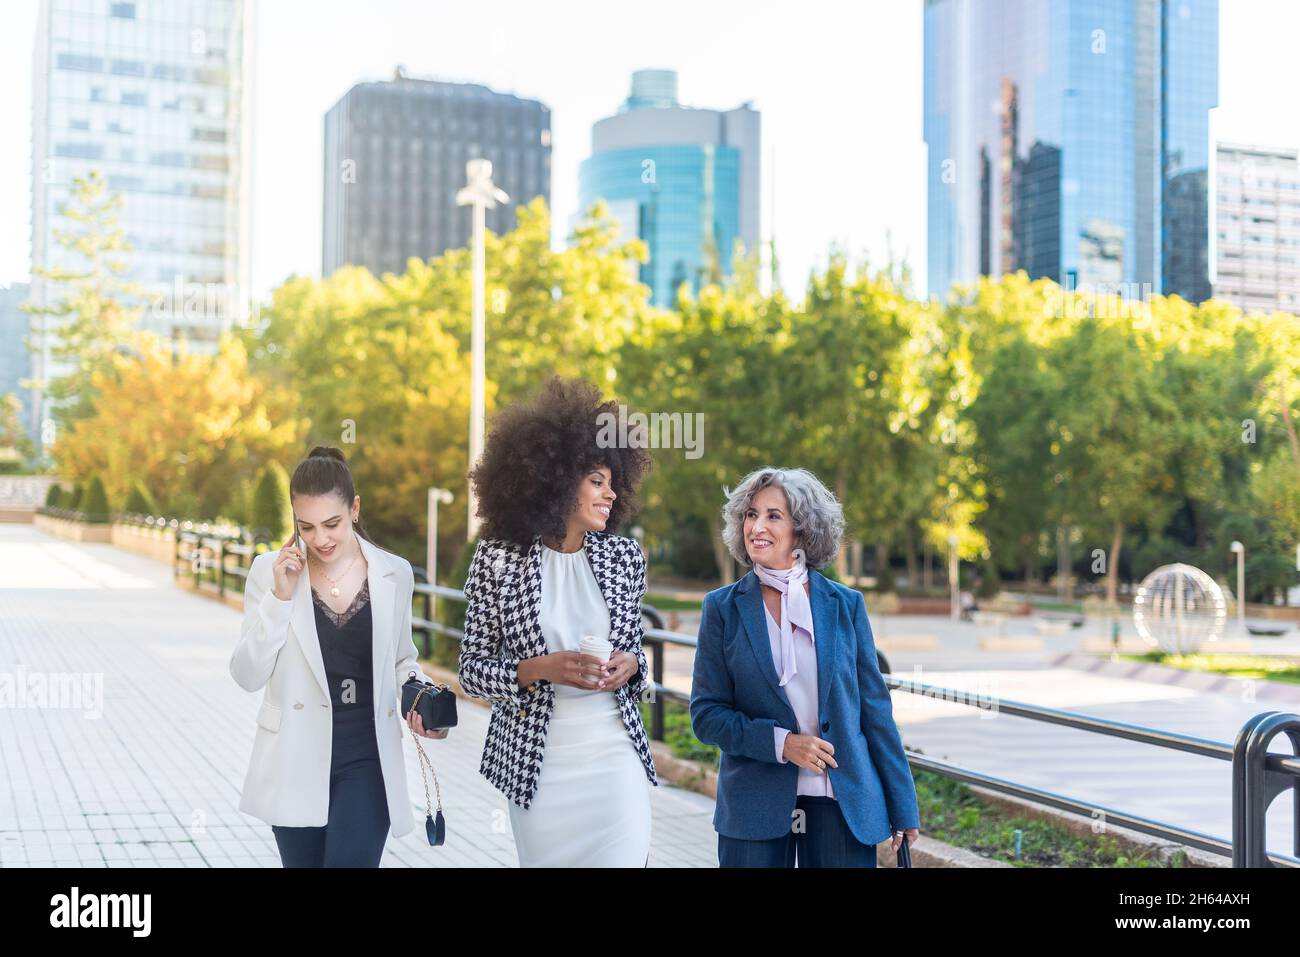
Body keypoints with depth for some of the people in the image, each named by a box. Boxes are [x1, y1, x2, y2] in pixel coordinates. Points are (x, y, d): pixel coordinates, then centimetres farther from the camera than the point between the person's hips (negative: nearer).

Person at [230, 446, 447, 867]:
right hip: (295, 762, 1)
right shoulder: (270, 570, -4)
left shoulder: (394, 573, -2)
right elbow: (247, 676, -8)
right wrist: (280, 597, -17)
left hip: (367, 761, -1)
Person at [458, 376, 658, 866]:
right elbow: (472, 670, -3)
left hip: (615, 756, 2)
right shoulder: (497, 559, -5)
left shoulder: (624, 556, 2)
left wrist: (630, 665, -8)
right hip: (537, 763, -1)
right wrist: (542, 668, -19)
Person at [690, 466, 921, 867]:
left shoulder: (846, 604, 3)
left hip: (843, 804, 1)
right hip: (755, 810, 0)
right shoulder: (722, 607, 1)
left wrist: (902, 809, 4)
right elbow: (706, 714, -1)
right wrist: (779, 742, -15)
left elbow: (875, 708, 5)